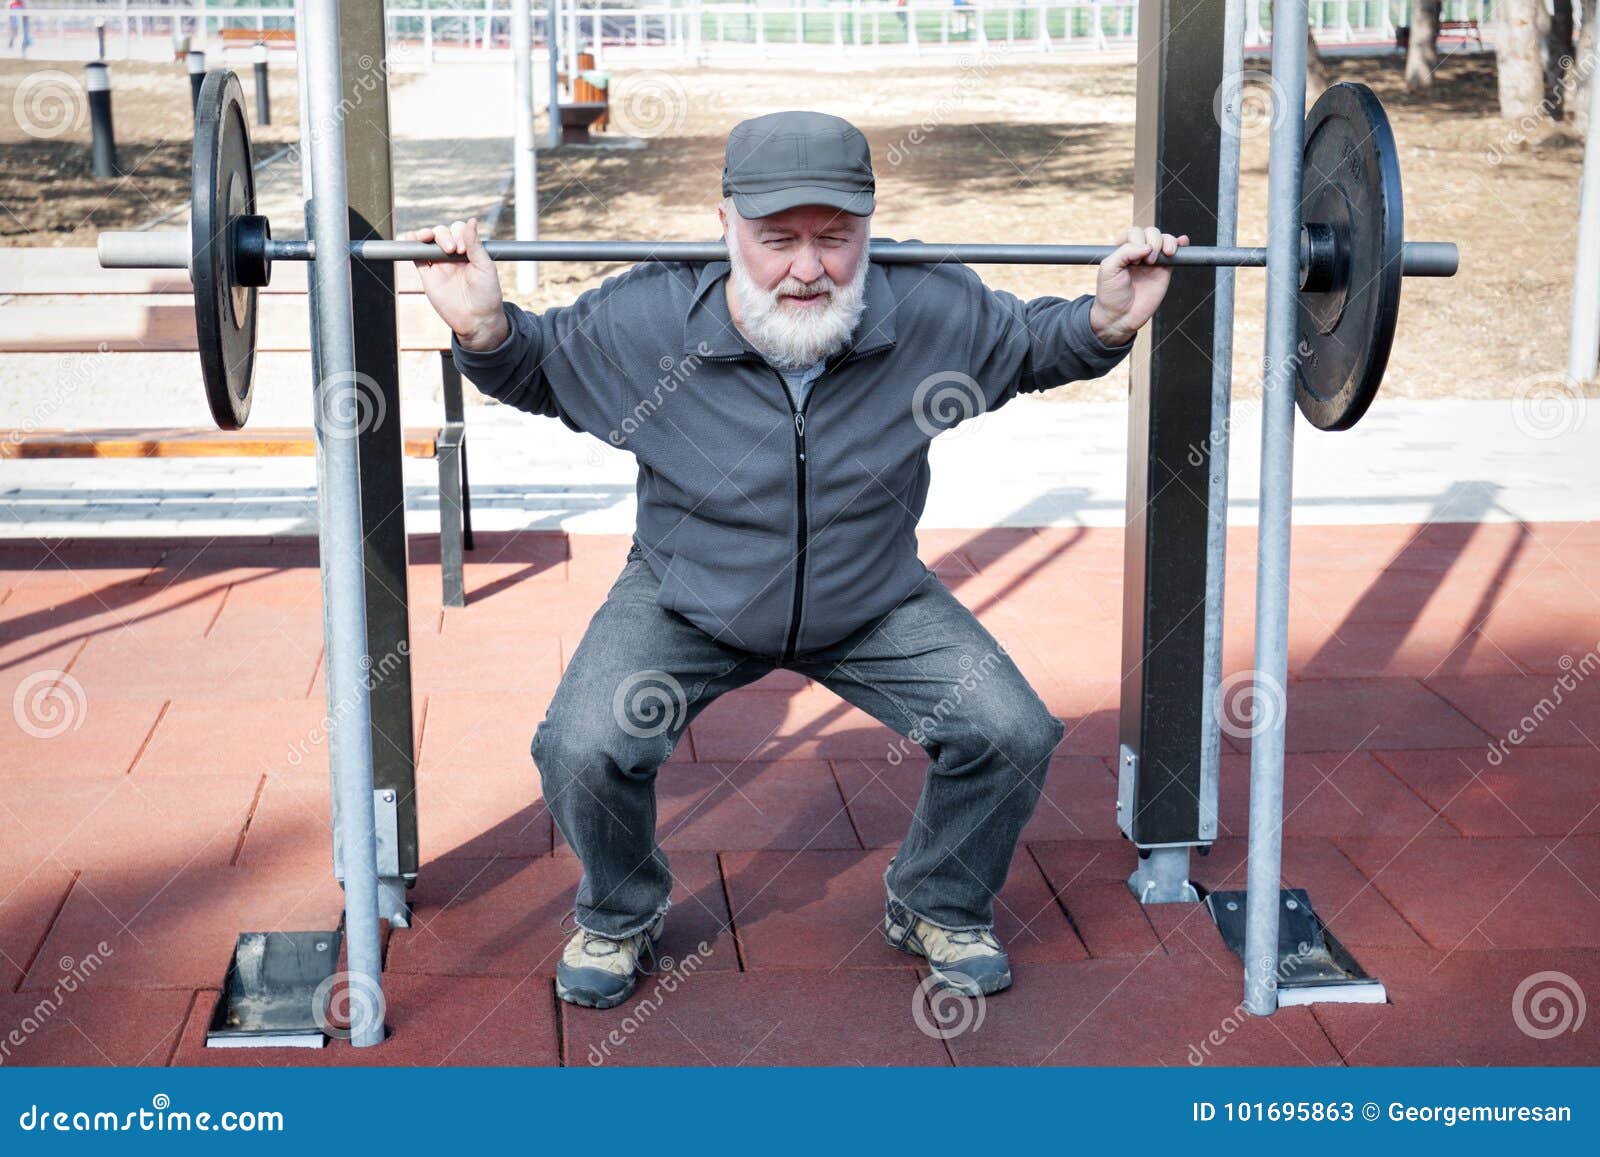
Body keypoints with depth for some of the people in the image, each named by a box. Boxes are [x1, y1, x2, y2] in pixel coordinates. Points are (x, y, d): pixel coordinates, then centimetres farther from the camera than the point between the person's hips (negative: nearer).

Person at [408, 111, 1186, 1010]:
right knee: (584, 752, -22)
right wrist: (486, 329, -25)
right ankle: (620, 917, 13)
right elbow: (534, 369, -4)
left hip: (877, 607, 1)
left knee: (1013, 735, -13)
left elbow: (1033, 344, 1)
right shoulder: (645, 320, -22)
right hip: (686, 606, -1)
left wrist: (1107, 323, -20)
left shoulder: (933, 314, -20)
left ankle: (940, 908, 19)